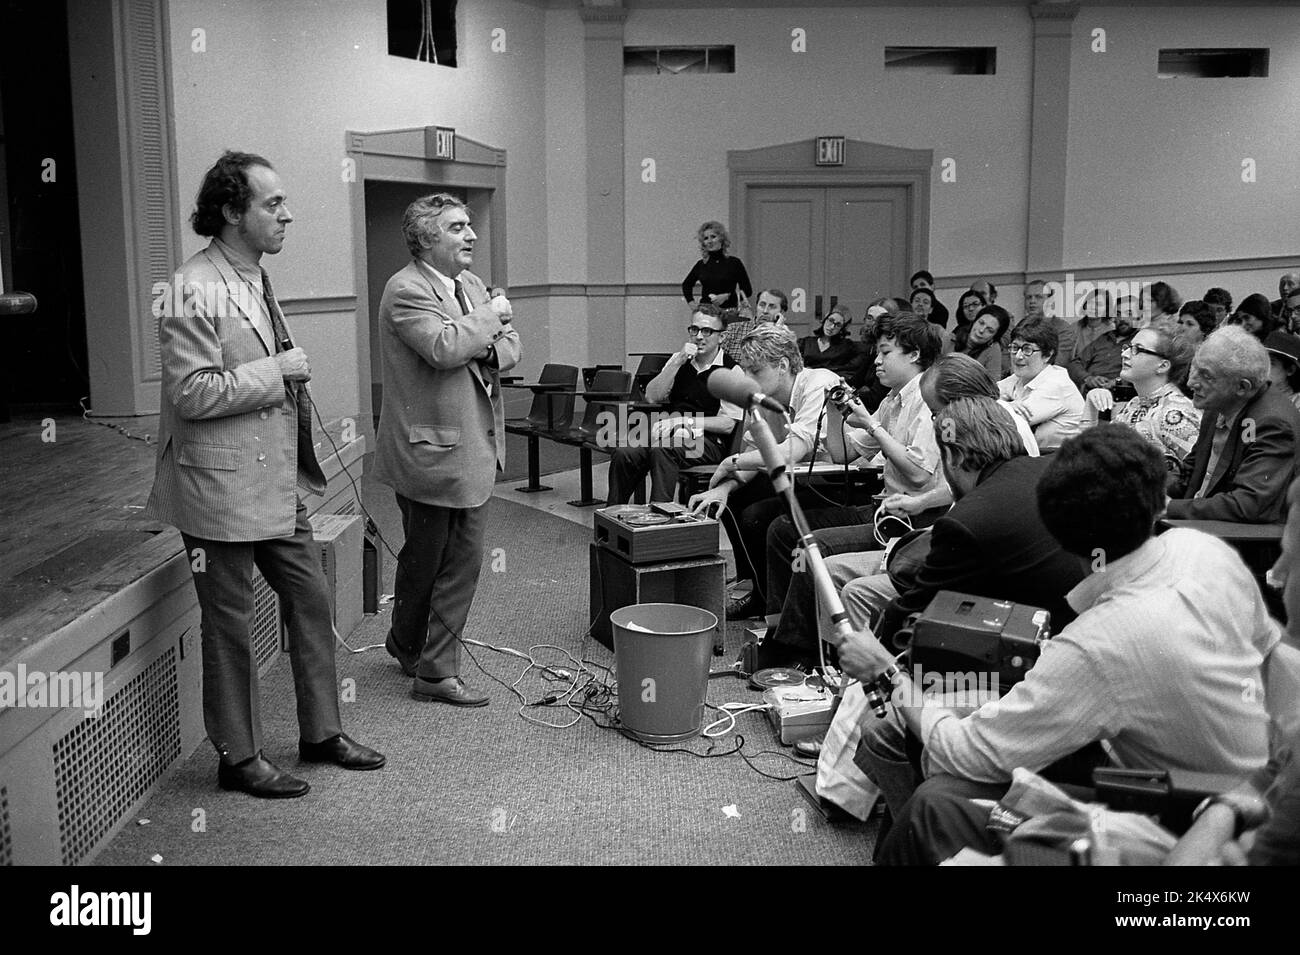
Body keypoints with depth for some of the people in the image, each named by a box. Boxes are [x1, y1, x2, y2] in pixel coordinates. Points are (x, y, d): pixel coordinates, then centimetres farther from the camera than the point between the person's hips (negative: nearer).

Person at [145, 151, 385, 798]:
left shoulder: (256, 279, 12)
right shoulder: (195, 291, -18)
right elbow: (192, 394, -23)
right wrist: (275, 371, -19)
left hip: (277, 481, 9)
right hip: (222, 485, -9)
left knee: (311, 600, 14)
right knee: (229, 624, 5)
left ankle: (321, 732, 30)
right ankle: (238, 758, 20)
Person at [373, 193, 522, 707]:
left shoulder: (471, 284, 14)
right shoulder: (406, 290, -13)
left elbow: (509, 347, 13)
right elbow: (444, 346, -29)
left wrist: (491, 349, -10)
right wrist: (490, 317, -13)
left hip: (474, 447, 8)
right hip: (431, 449, -8)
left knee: (463, 560, 9)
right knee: (424, 562, 7)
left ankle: (435, 669, 21)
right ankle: (409, 646, 29)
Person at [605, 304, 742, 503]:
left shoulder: (731, 370, -1)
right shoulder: (680, 360, 19)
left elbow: (728, 425, -8)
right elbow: (652, 396, 6)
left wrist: (685, 421, -12)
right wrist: (678, 362, -3)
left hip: (707, 440, -5)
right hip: (672, 434, 5)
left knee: (661, 449, -36)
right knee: (624, 453, -22)